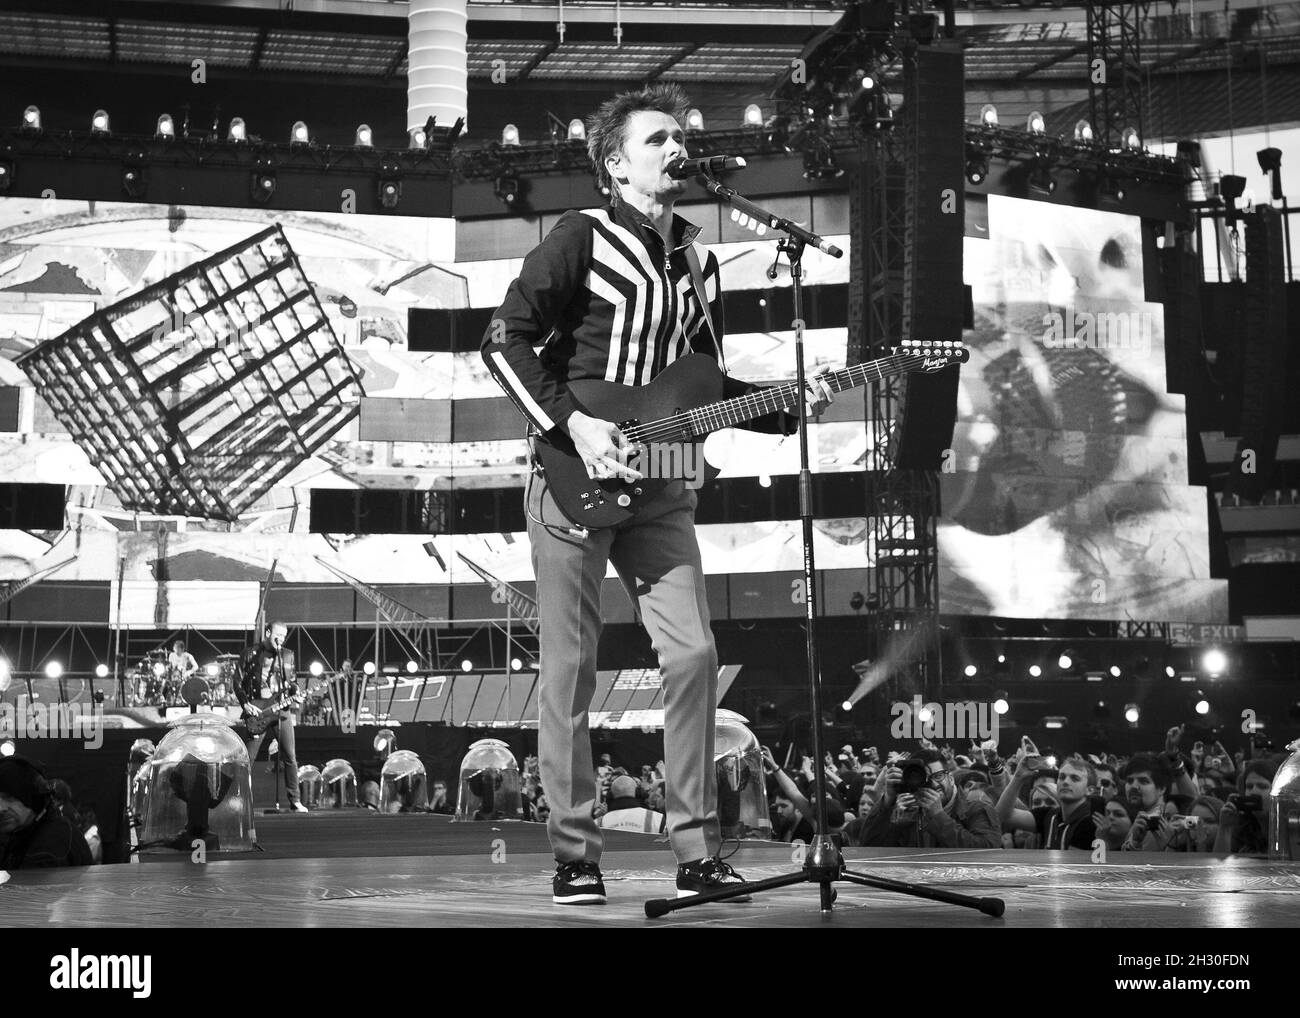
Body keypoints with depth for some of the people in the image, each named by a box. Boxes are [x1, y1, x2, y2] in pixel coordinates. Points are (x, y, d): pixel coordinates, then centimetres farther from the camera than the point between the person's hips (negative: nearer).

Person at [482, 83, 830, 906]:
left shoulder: (696, 262, 15)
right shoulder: (582, 239, -5)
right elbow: (504, 342, -9)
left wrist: (787, 407, 5)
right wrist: (572, 425, -18)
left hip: (656, 483, 6)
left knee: (694, 654, -3)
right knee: (571, 670, -1)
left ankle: (698, 851, 5)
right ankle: (576, 858, 8)